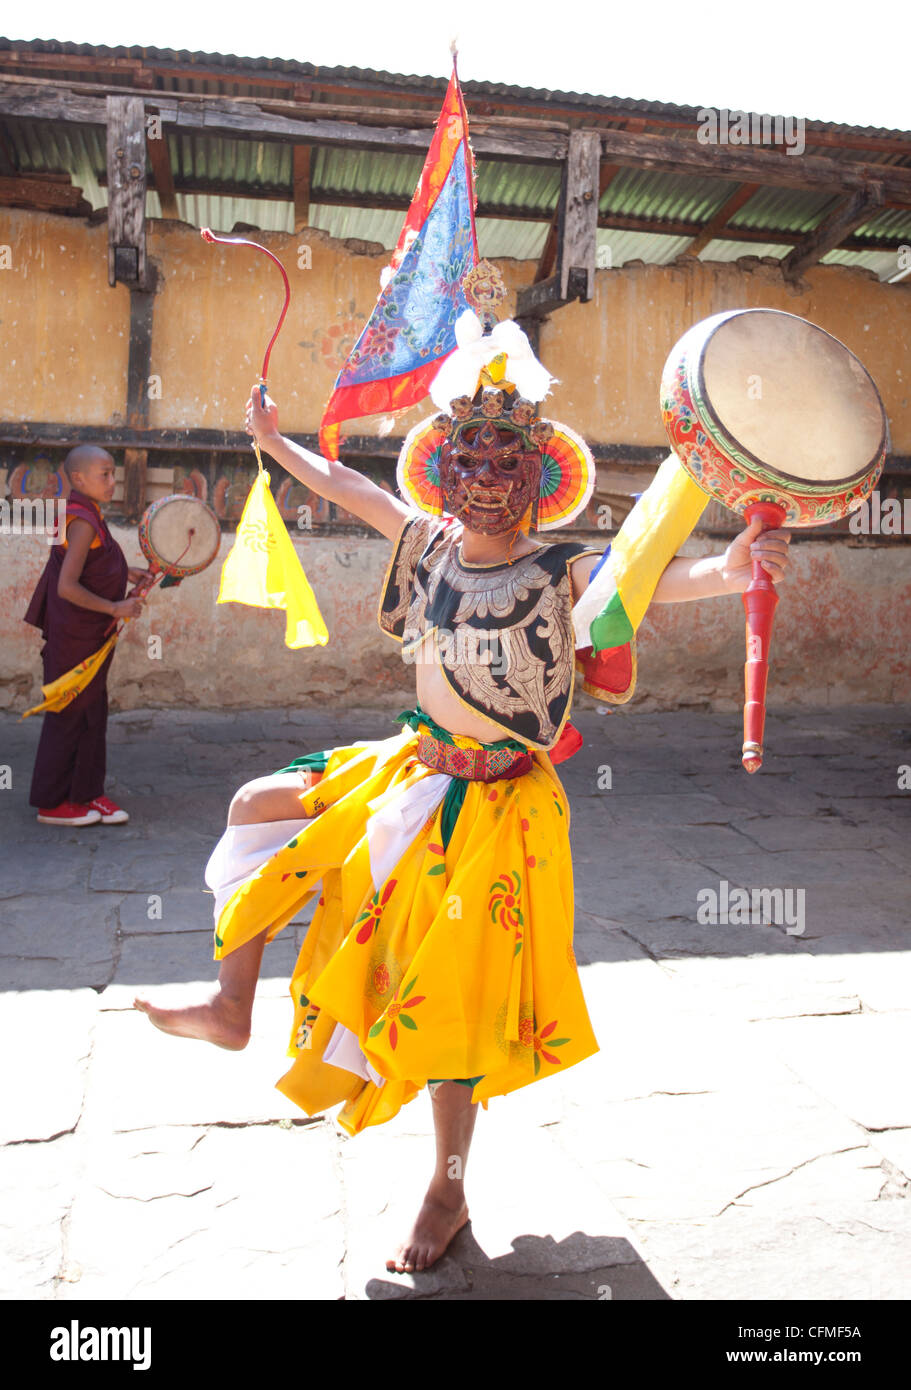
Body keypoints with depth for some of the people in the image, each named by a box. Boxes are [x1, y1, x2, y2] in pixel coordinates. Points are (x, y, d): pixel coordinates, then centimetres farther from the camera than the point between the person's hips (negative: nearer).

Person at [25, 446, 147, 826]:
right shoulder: (83, 521, -20)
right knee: (68, 716, 1)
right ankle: (51, 803, 14)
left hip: (90, 637, 9)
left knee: (93, 713, 13)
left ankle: (86, 793, 23)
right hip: (75, 638, -9)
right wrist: (115, 608, -20)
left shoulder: (88, 516, 10)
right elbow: (67, 587, -27)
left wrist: (128, 574, 17)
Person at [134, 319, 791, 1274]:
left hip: (497, 804, -6)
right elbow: (345, 486, 13)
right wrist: (275, 440, 25)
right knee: (257, 807, 11)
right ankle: (233, 1004, 22)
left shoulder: (561, 572, -16)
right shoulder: (432, 545, -1)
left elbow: (648, 580, -35)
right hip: (413, 772, 6)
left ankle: (448, 1193, 26)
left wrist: (726, 569, -55)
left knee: (451, 1003, 3)